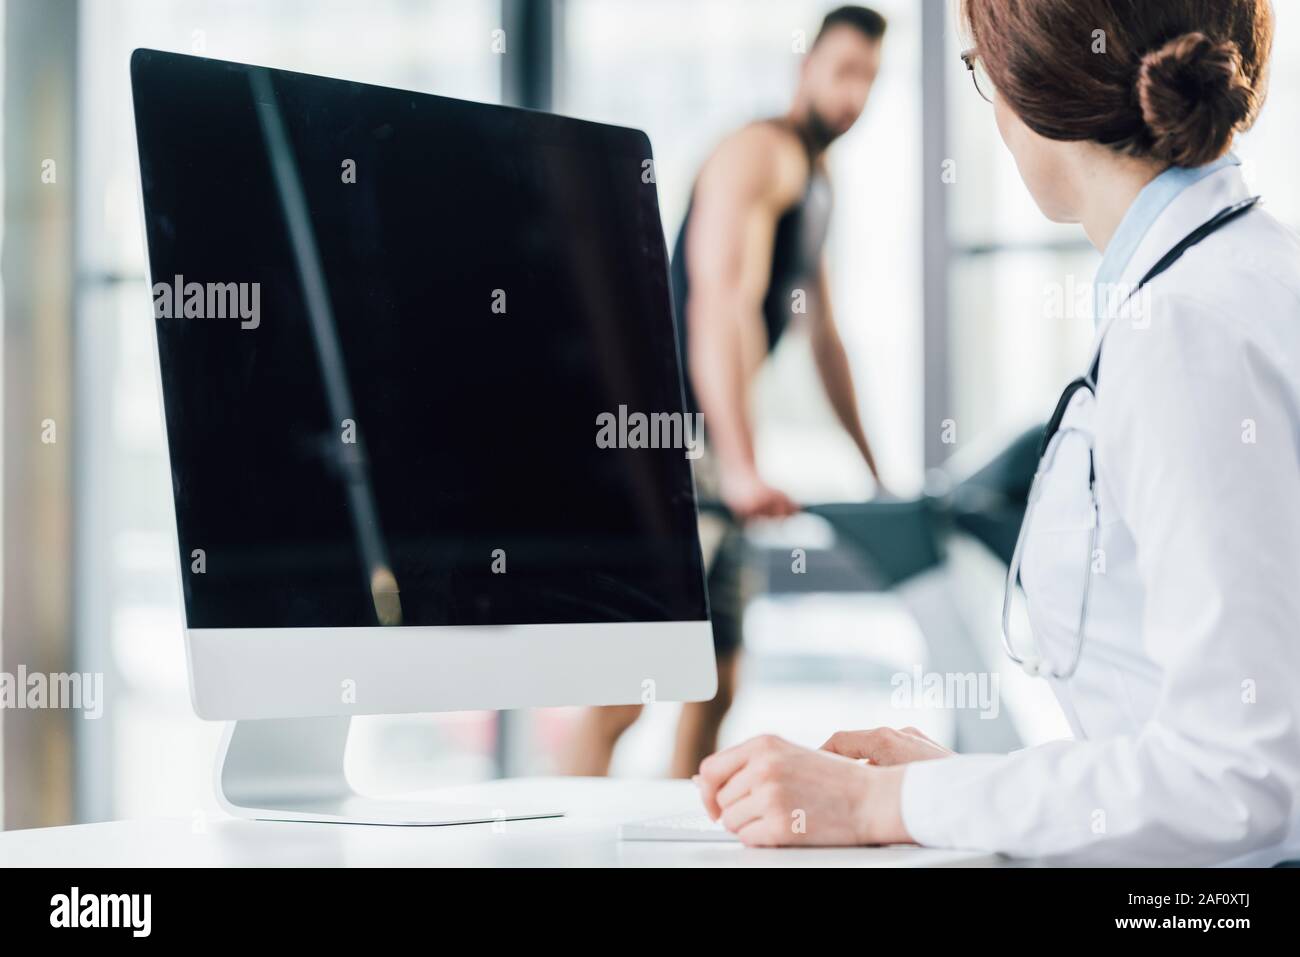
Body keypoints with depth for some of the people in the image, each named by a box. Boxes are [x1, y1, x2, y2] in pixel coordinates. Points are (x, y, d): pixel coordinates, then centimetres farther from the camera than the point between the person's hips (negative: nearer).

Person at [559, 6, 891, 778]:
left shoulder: (818, 178, 20)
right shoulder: (761, 153, -11)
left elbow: (824, 334, 28)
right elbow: (720, 304, -24)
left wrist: (873, 466, 28)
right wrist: (741, 466, -33)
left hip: (712, 450, 10)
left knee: (715, 684, 10)